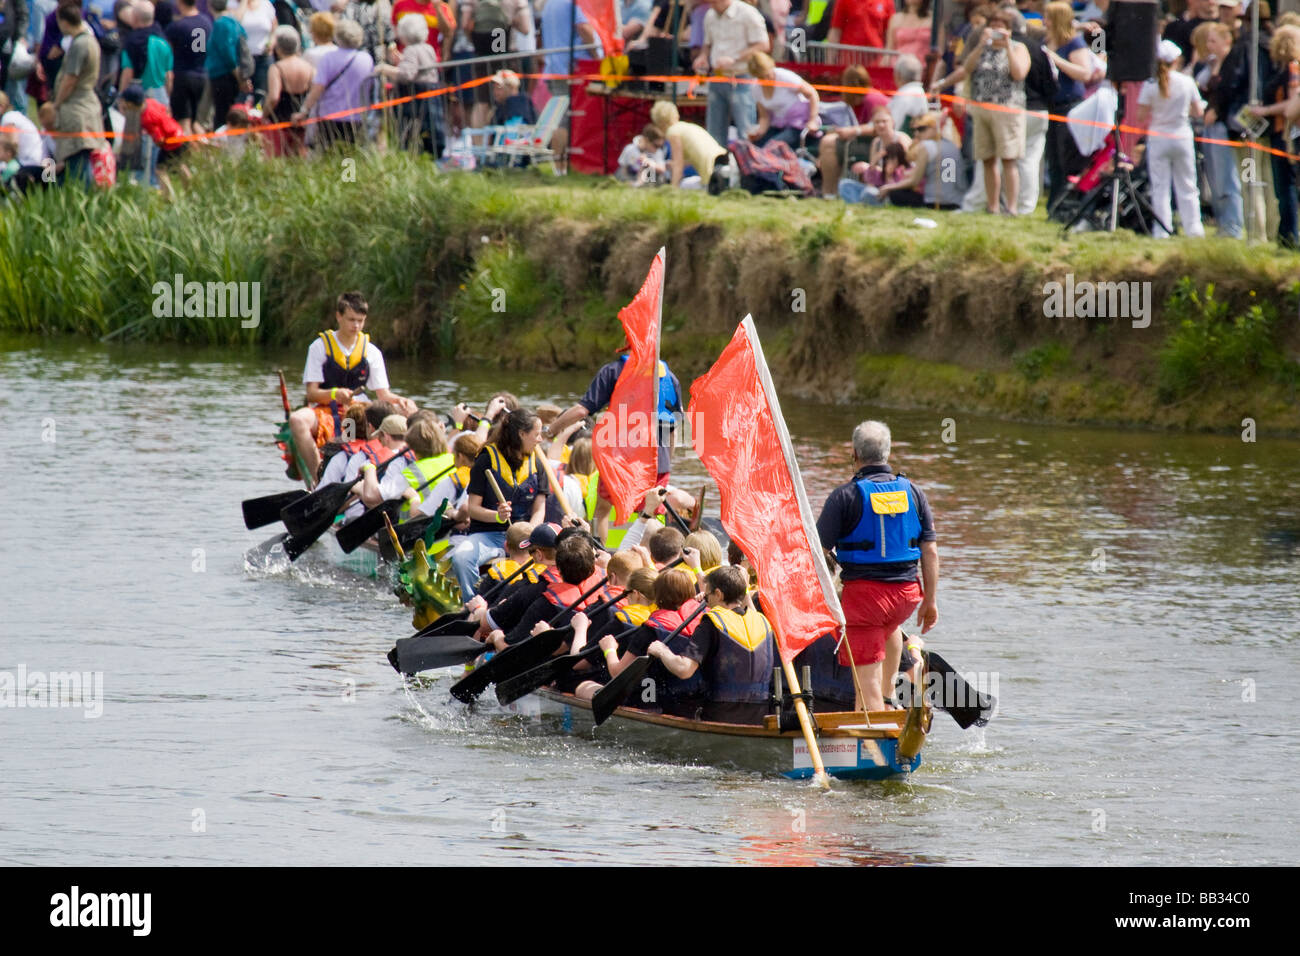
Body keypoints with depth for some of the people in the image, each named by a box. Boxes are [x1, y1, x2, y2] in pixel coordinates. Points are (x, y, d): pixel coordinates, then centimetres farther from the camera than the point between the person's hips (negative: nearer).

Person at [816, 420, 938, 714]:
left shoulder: (845, 496, -9)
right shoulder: (913, 492, 3)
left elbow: (820, 550, -8)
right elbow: (930, 551, 5)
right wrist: (930, 601, 14)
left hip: (863, 591, -5)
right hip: (907, 594, 5)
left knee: (867, 678, -1)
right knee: (889, 627, 40)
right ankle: (890, 694, 42)